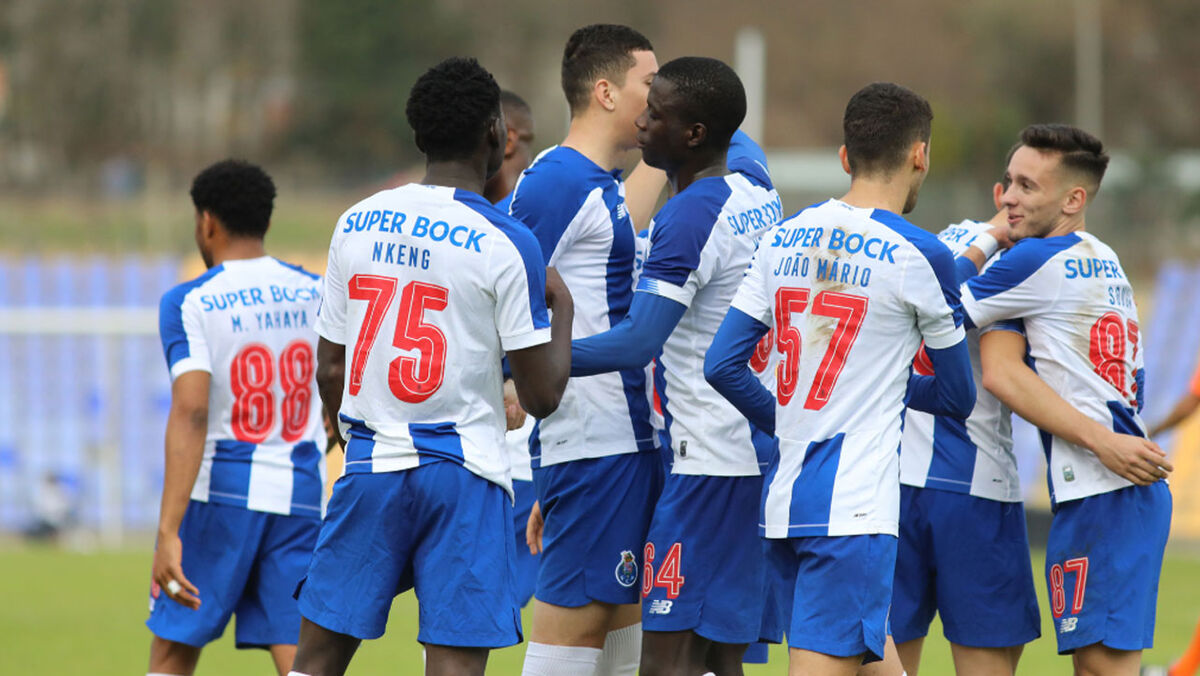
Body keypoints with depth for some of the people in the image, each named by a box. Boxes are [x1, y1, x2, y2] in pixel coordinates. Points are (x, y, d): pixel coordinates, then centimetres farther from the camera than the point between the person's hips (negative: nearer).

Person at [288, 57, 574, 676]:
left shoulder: (355, 225, 6)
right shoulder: (505, 243, -9)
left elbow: (329, 372, 11)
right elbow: (541, 397, -7)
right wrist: (562, 307, 9)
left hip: (369, 465, 4)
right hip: (462, 474, -4)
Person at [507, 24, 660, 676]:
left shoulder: (607, 187, 18)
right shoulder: (555, 183, -13)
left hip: (631, 438, 10)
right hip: (594, 444, -10)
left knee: (621, 608, 11)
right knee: (572, 614, -8)